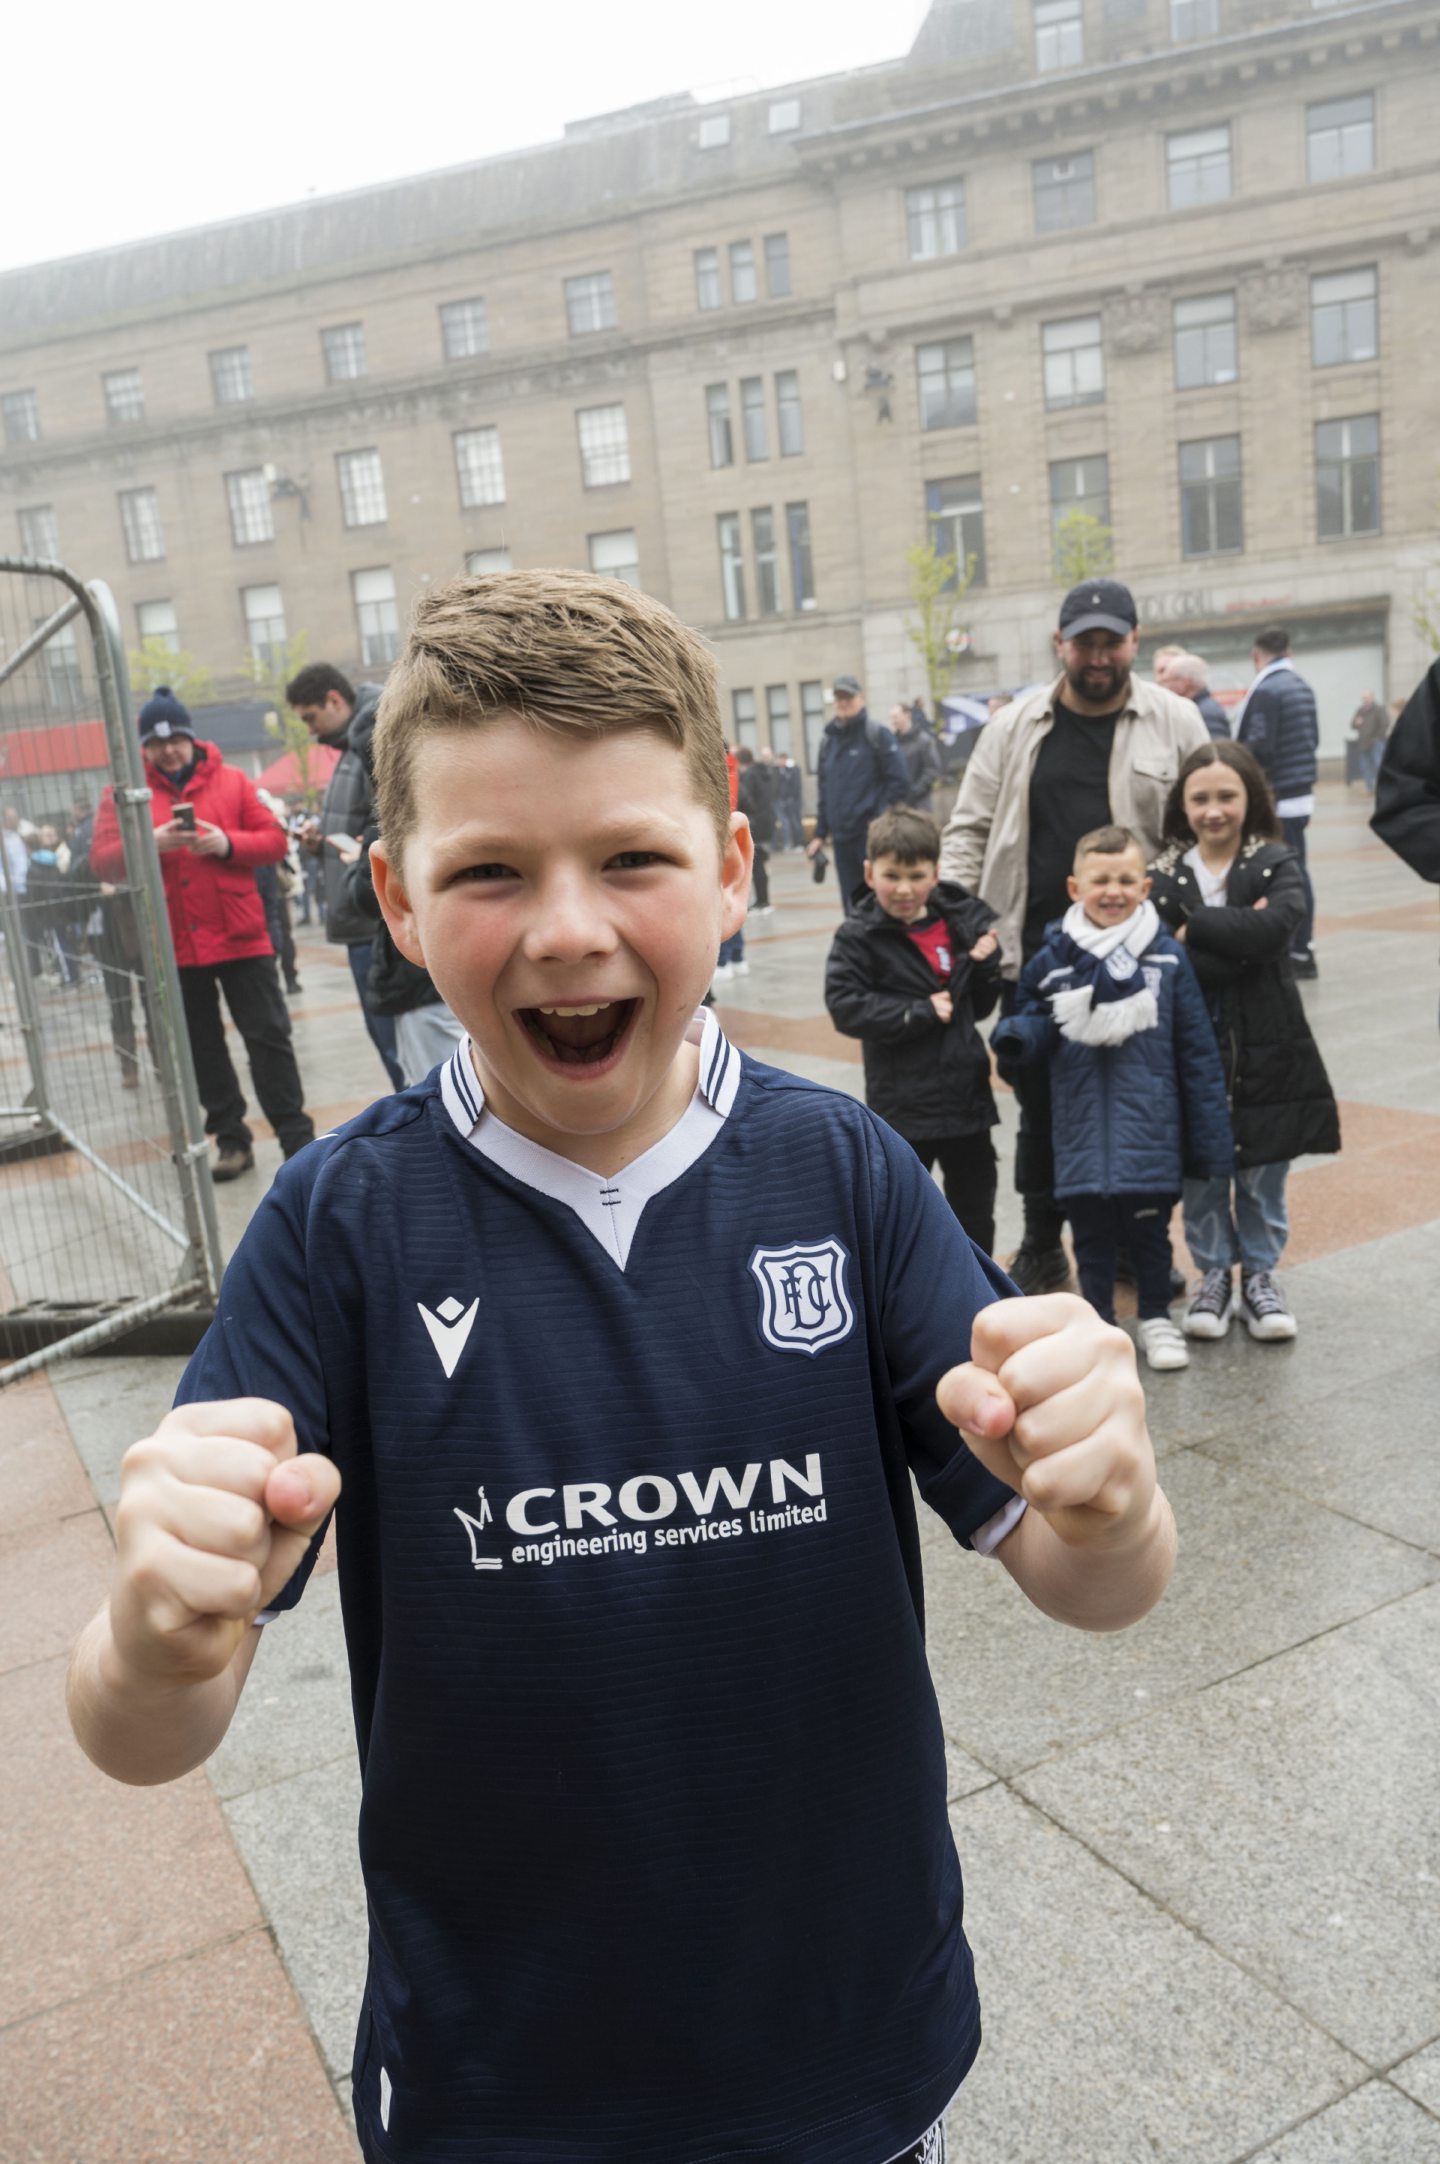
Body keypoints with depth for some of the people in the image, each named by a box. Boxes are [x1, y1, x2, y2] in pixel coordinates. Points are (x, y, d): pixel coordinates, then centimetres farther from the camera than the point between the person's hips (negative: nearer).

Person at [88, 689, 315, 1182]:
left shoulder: (231, 781, 5)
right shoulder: (123, 793, 5)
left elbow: (274, 841, 2)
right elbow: (102, 862, -3)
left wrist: (228, 843, -16)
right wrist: (150, 843, -21)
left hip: (240, 936, -1)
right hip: (174, 945, 1)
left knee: (268, 1037, 0)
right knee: (202, 1048, 8)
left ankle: (297, 1138, 7)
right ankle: (231, 1141, 19)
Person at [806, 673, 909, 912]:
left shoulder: (876, 734, -3)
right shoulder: (829, 738, 14)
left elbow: (900, 782, -7)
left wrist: (880, 820, -11)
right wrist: (820, 832, 14)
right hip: (841, 838, 6)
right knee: (852, 902, 8)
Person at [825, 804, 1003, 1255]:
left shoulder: (962, 922, 2)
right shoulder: (858, 937, -10)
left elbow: (980, 1007, 10)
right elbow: (845, 1006, -20)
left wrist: (985, 965, -9)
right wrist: (920, 1012, -21)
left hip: (966, 1092, 4)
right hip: (902, 1101, -4)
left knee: (975, 1208, 17)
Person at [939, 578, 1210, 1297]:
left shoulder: (1175, 721, 4)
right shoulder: (1015, 725, 7)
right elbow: (970, 828, 8)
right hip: (1033, 950, 1)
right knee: (1040, 1104, 9)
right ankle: (1041, 1246, 24)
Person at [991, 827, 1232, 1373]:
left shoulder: (1168, 955, -2)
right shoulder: (1053, 959, -1)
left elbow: (1196, 1048, 1)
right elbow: (1038, 1025, 9)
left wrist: (1212, 1137, 0)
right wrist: (1016, 1035, -17)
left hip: (1150, 1129, -1)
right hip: (1083, 1128, 1)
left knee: (1150, 1225, 10)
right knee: (1091, 1231, 10)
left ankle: (1156, 1318, 29)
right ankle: (1097, 1322, 27)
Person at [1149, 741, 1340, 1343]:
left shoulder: (1276, 863, -1)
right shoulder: (1163, 875, -1)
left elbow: (1272, 929, -22)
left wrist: (1194, 927, -18)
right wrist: (1237, 935, -20)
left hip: (1265, 1048, 0)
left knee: (1262, 1176, 9)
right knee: (1202, 1174, 8)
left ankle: (1259, 1276, 25)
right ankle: (1213, 1276, 24)